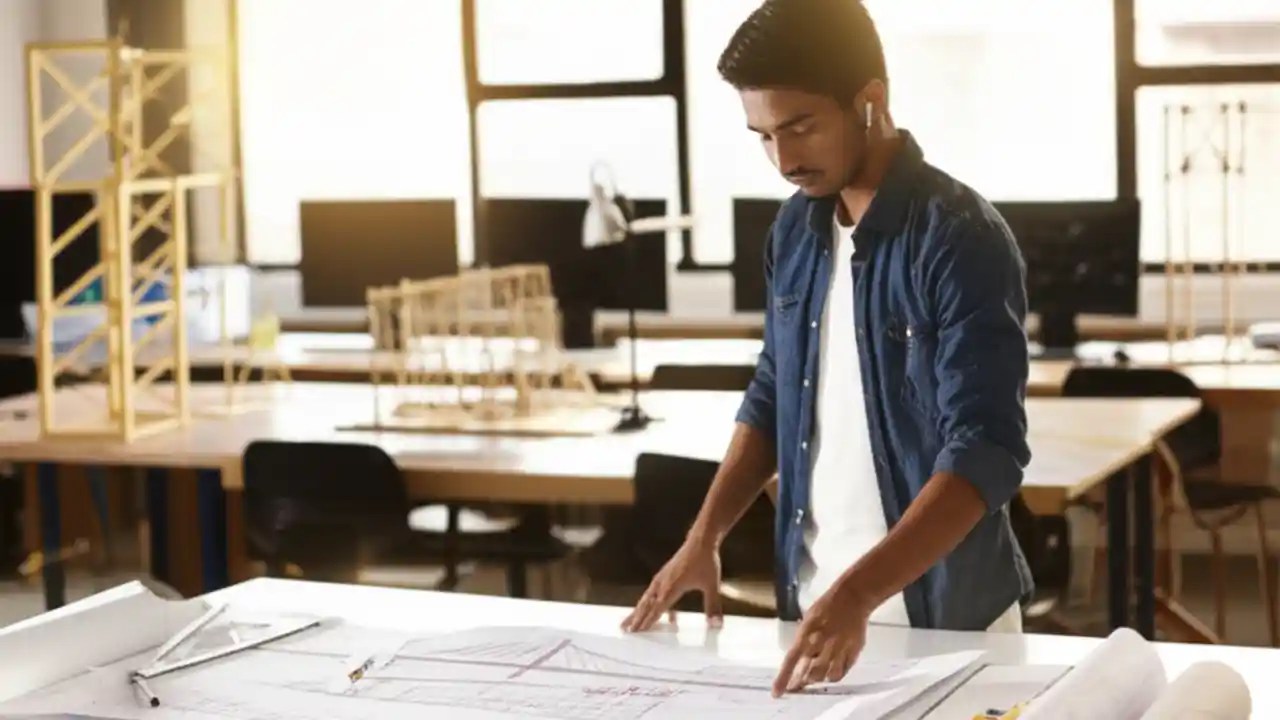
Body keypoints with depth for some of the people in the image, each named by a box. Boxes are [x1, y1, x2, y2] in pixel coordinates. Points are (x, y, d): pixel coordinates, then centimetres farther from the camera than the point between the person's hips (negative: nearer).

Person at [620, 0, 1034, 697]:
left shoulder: (959, 238, -17)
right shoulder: (795, 229, 3)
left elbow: (985, 454, -23)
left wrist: (857, 595, -32)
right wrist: (704, 536, 3)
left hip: (942, 615, -6)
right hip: (812, 600, 6)